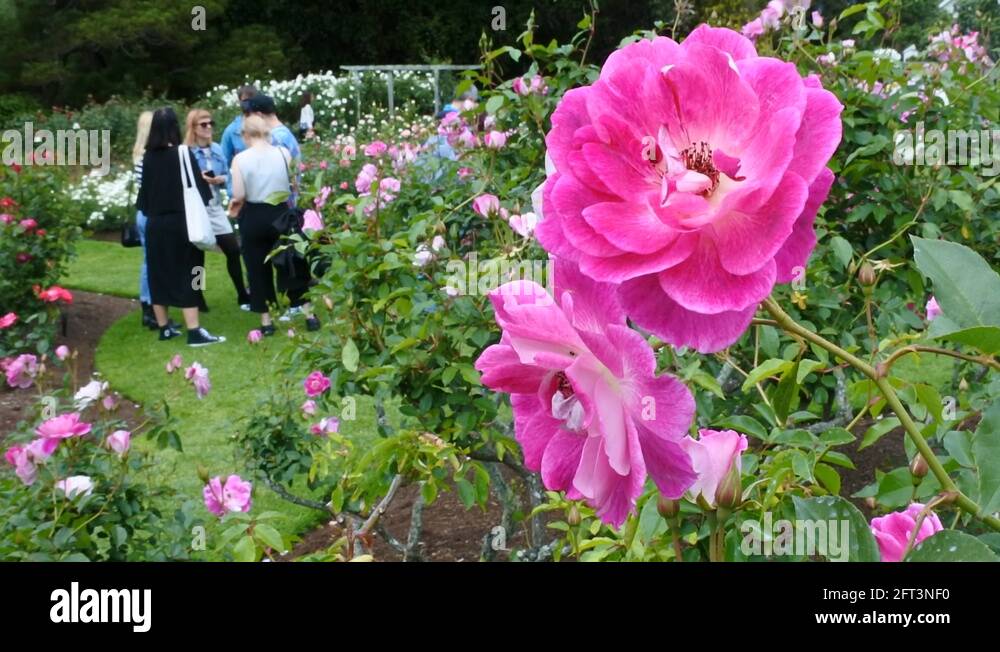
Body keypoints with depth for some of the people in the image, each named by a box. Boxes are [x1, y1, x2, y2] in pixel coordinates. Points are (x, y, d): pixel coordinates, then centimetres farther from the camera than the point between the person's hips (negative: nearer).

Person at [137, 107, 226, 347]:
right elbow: (198, 188, -9)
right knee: (186, 275, -2)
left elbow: (144, 191, 7)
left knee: (159, 274, 12)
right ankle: (194, 331, -6)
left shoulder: (148, 157, 1)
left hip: (155, 225, 4)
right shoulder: (183, 154, -11)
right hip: (181, 223, -4)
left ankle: (164, 327, 18)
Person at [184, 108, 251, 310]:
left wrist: (220, 179, -10)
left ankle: (243, 296, 18)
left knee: (234, 251, 6)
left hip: (215, 207, 5)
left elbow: (227, 175, 11)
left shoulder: (217, 149, 6)